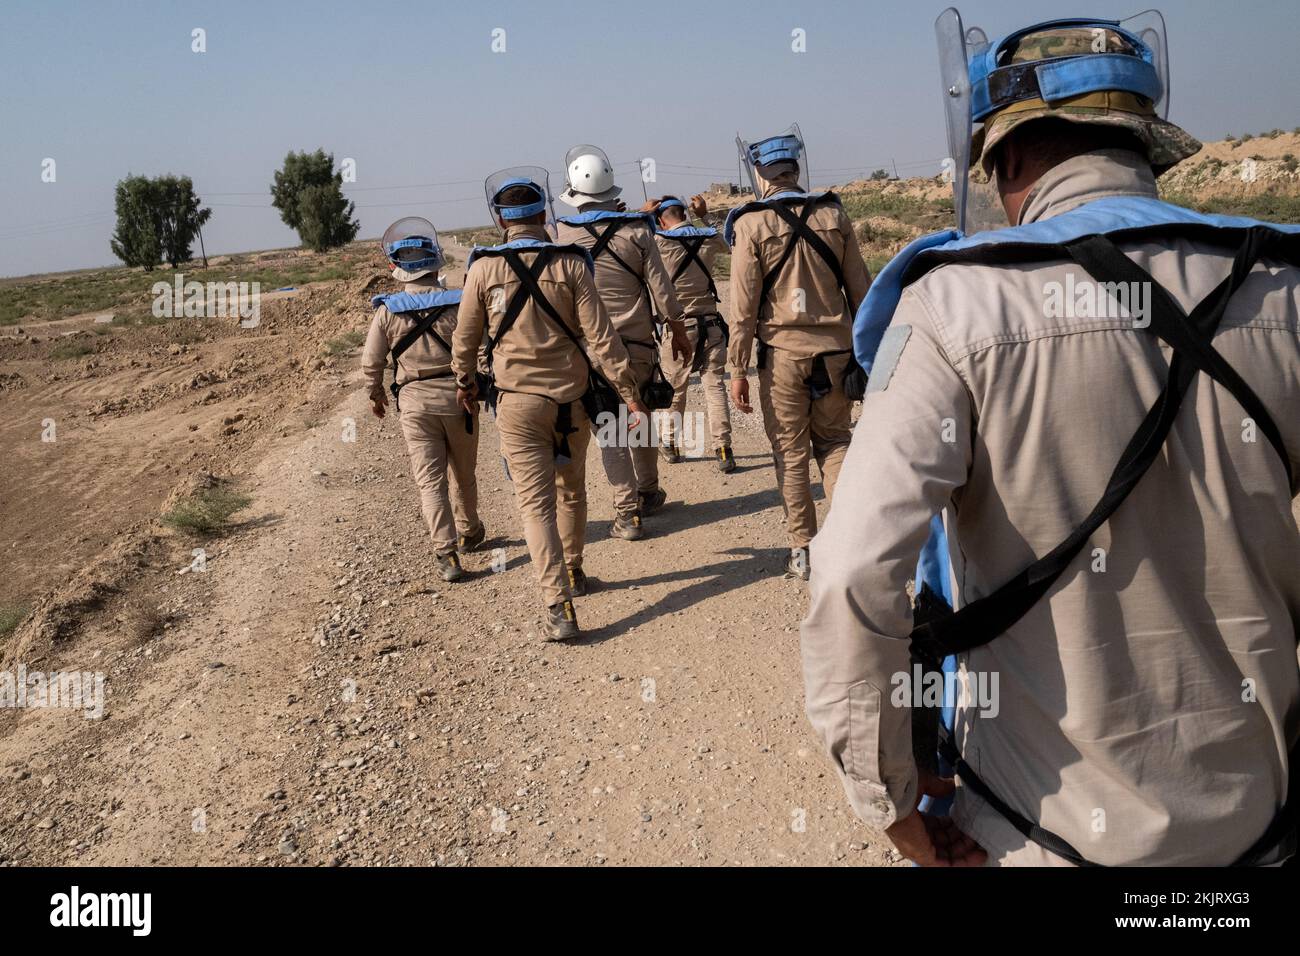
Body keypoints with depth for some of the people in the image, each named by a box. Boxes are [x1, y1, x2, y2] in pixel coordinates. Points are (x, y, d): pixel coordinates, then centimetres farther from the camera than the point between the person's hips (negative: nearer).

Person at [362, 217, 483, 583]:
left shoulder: (387, 311, -7)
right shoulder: (458, 303, -10)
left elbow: (371, 362, 1)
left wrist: (375, 396, 19)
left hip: (414, 402, -1)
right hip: (458, 397, 1)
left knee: (430, 480, 4)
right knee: (463, 473, 19)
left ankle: (447, 554, -3)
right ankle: (469, 532, 38)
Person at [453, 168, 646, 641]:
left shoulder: (483, 269, -4)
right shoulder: (570, 264, -5)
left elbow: (465, 339, 6)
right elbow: (600, 337, -8)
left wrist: (465, 383, 24)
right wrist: (629, 393, -2)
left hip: (517, 402, -1)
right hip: (571, 398, 2)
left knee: (536, 504, -1)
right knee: (571, 490, 21)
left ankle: (559, 607, -10)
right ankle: (573, 572, 39)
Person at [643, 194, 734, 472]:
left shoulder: (658, 242, -9)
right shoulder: (709, 238, 3)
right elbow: (724, 245, 27)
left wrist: (642, 215, 10)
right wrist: (704, 216, 32)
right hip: (710, 324, 2)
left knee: (675, 388, 12)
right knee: (715, 386, 3)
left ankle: (671, 446, 27)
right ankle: (723, 451, -2)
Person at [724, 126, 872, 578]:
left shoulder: (752, 224, -7)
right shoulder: (833, 214, 3)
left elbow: (744, 304, -8)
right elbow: (859, 287, 6)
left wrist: (737, 368, -2)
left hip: (783, 353, -2)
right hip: (835, 349, 3)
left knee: (791, 453, 8)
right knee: (834, 442, 16)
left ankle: (802, 551, 14)